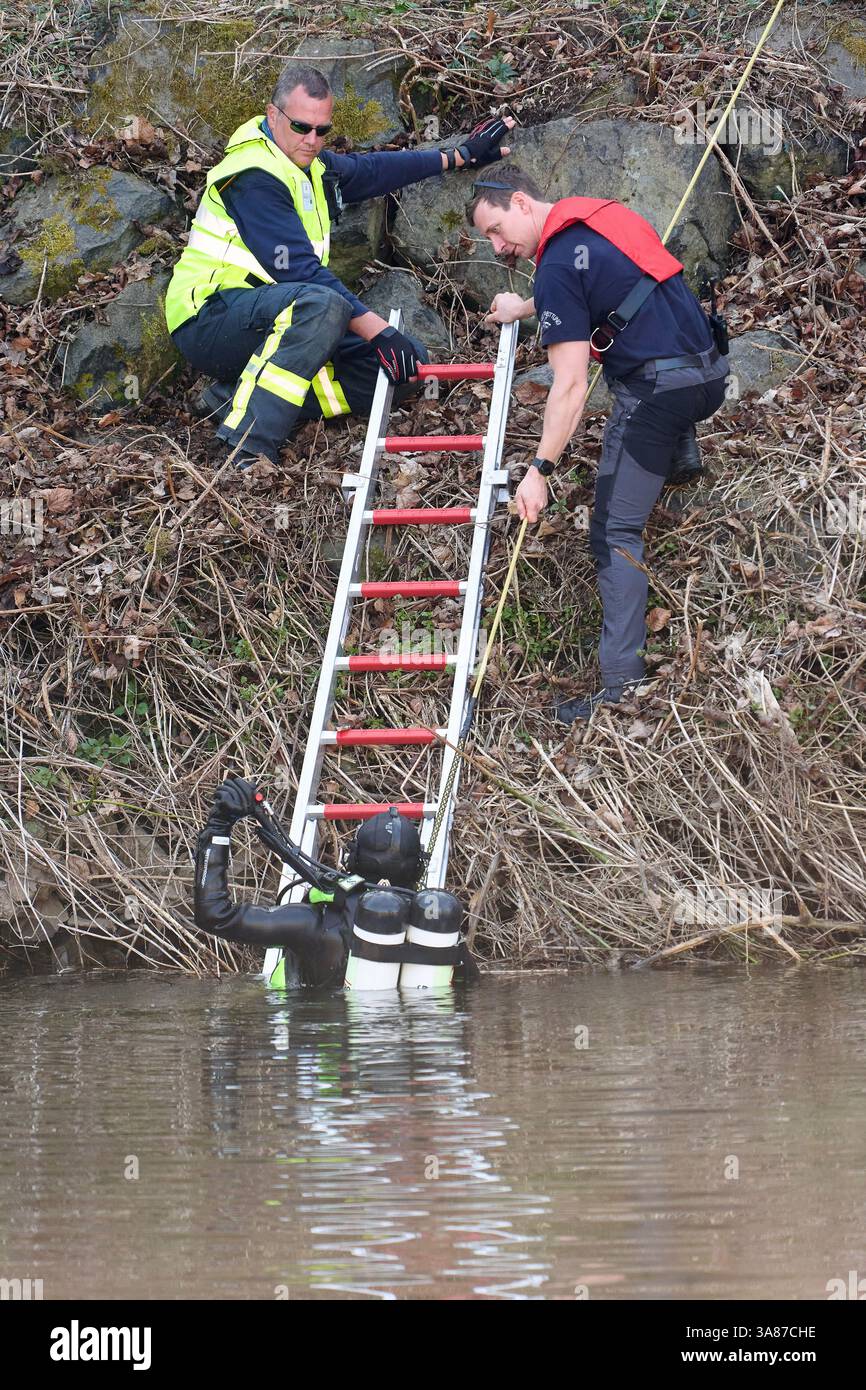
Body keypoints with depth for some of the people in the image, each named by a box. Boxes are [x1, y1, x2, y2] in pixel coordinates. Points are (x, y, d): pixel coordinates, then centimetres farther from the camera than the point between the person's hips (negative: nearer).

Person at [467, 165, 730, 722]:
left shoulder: (556, 267, -14)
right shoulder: (598, 214, 11)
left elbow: (570, 389, -18)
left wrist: (540, 472, -15)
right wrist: (526, 309, 41)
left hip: (658, 392, -9)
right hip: (710, 370, 9)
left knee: (616, 531, -5)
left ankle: (622, 682, -9)